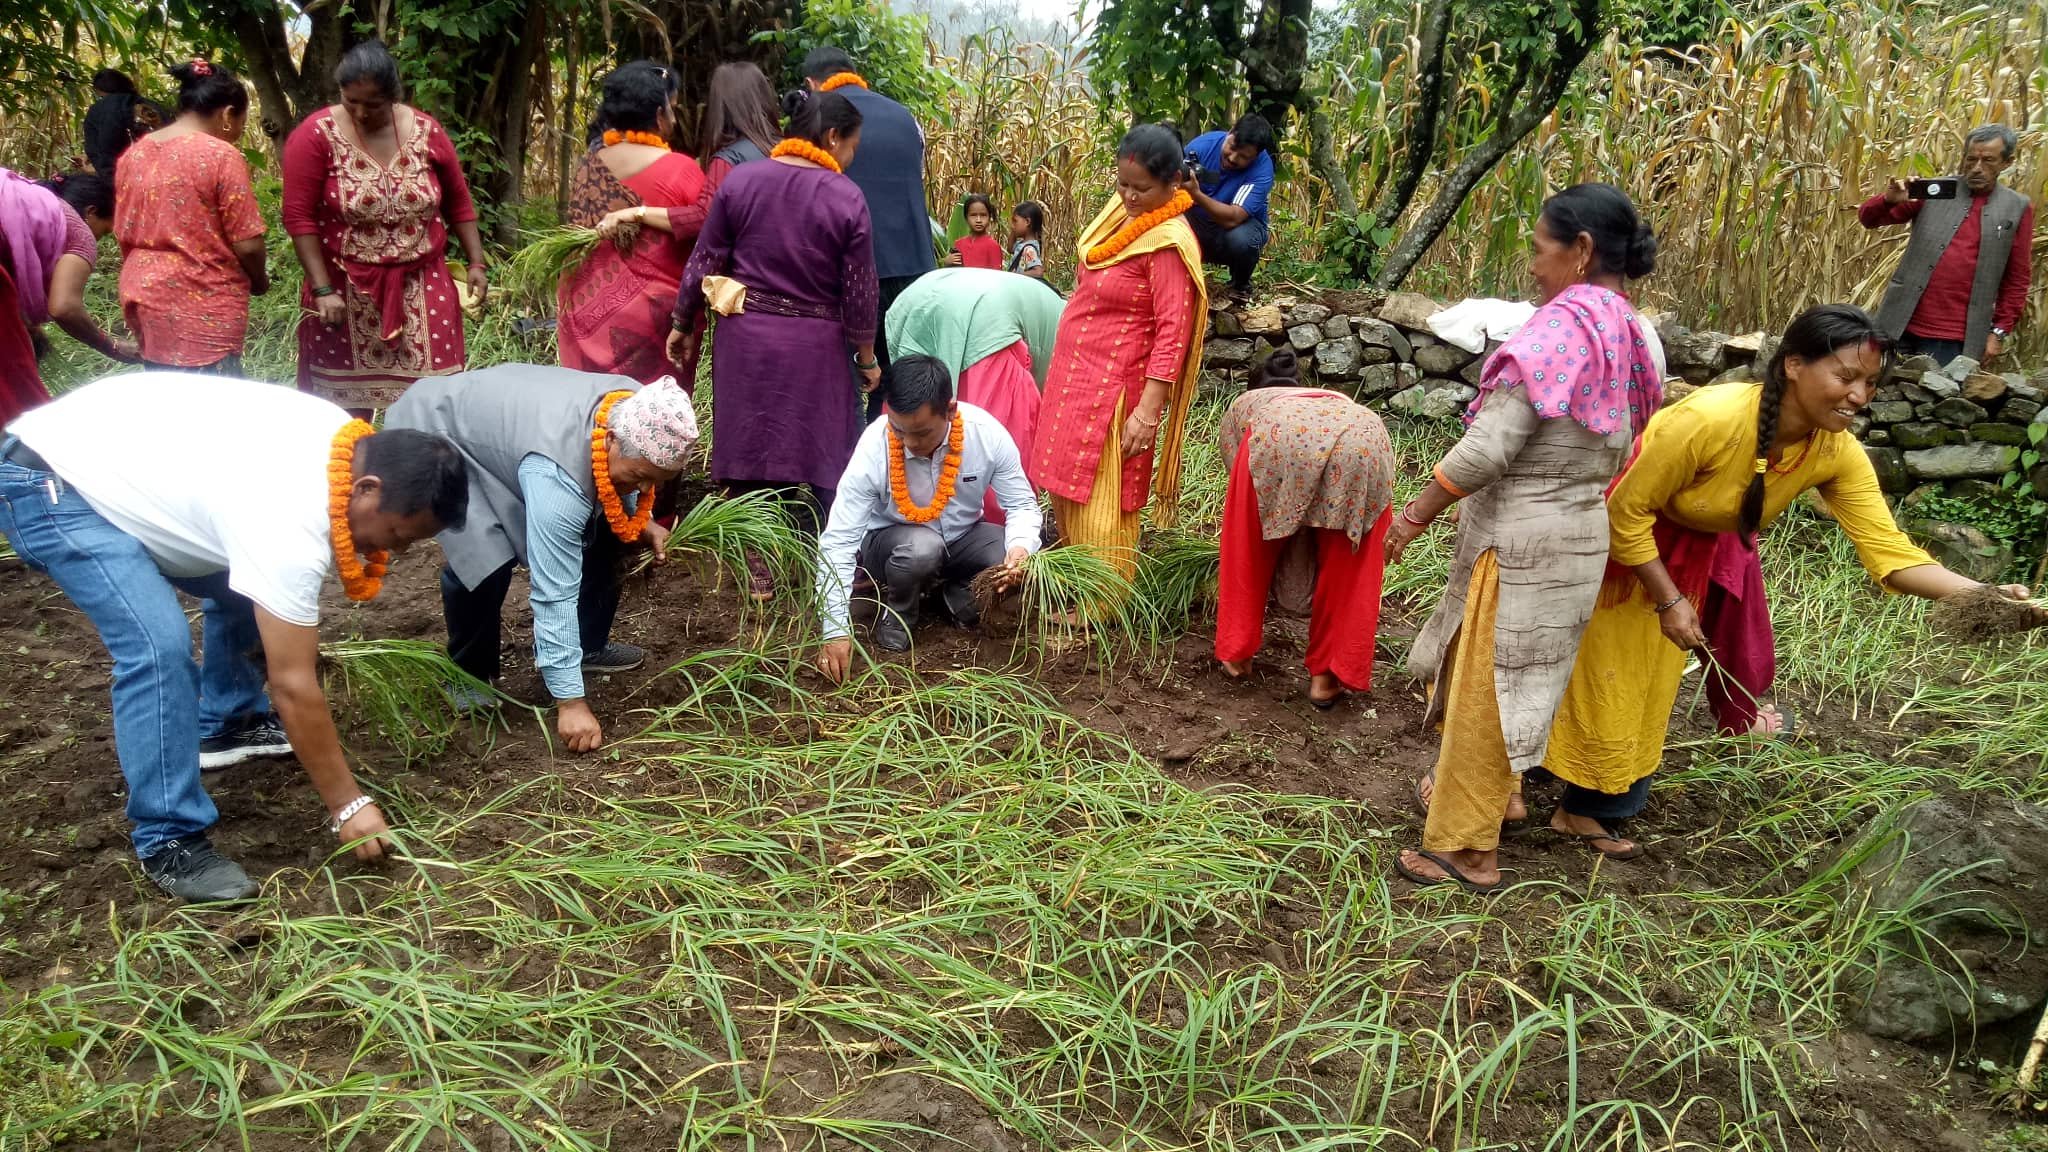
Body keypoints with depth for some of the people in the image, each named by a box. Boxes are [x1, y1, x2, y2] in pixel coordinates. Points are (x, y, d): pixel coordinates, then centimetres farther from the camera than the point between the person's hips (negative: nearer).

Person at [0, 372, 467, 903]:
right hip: (46, 484, -10)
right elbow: (293, 685, -26)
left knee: (242, 585, 16)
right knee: (159, 646, -23)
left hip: (110, 452, 10)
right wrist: (347, 804, -17)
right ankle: (168, 842, -10)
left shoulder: (346, 442, -7)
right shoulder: (290, 526, -33)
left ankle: (226, 724, 35)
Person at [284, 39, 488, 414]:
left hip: (422, 287, 2)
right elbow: (299, 217, -9)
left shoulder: (425, 131, -1)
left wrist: (476, 262, 5)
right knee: (349, 402, 6)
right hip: (346, 290, -2)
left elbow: (458, 202, 10)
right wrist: (322, 290, -14)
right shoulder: (317, 135, -8)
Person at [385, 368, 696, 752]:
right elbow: (555, 593, -39)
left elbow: (612, 485, 6)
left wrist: (642, 522, -11)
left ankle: (587, 644, 19)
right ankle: (471, 676, 0)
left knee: (599, 528, 1)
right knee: (485, 561, -25)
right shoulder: (556, 474, -42)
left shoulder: (637, 413, -19)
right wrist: (570, 702, -36)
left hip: (502, 418, 8)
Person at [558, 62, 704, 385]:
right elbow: (709, 231, -15)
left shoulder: (590, 162, 4)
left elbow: (578, 230, 10)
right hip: (650, 310, -5)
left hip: (585, 303, 5)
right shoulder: (680, 170, -12)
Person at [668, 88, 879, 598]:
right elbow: (859, 292, -6)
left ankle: (759, 572, 20)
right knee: (818, 460, 9)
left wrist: (683, 326, 15)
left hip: (744, 337, 3)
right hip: (815, 346, -3)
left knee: (752, 452, 12)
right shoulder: (846, 198, -8)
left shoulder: (739, 180, -1)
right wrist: (867, 358, 7)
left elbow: (704, 263, 3)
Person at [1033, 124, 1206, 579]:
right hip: (1074, 375, 8)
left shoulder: (1168, 242, -19)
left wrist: (1148, 409, -25)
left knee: (1099, 506, 0)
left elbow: (1173, 332, -21)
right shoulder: (1120, 209, 6)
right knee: (1067, 492, 15)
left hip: (1113, 387, -8)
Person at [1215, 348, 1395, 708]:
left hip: (1281, 437, -2)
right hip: (1365, 442, 2)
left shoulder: (1243, 403, 40)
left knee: (1248, 551, 22)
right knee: (1348, 569, 20)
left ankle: (1237, 650, 31)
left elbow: (1238, 473, 39)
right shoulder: (1339, 402, 48)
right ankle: (1327, 675, 24)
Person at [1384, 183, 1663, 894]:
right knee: (1521, 674, 24)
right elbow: (1619, 451, 12)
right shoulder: (1633, 336, 6)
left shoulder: (1560, 327, -21)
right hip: (1581, 534, 8)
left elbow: (1488, 448, -25)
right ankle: (1493, 789, 43)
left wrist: (1415, 516, -16)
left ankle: (1467, 850, 15)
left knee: (1484, 689, 4)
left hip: (1519, 541, -8)